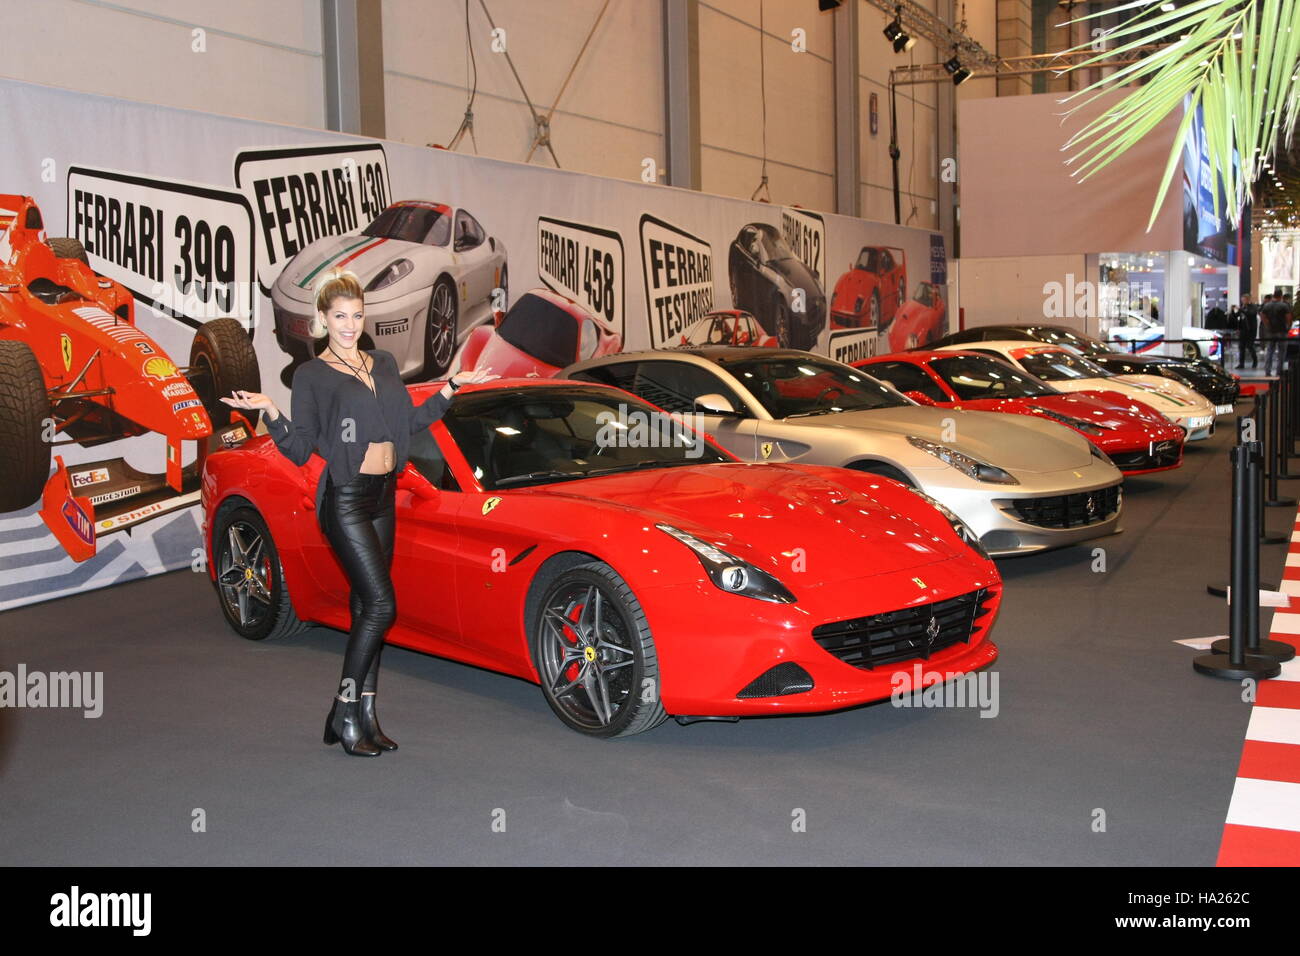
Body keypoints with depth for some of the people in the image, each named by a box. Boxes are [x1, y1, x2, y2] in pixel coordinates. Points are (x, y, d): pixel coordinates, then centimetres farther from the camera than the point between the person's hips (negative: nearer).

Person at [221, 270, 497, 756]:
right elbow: (299, 449, -7)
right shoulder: (312, 374, -4)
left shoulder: (384, 365, 13)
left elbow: (411, 421, 19)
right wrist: (270, 411, -22)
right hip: (345, 499, -6)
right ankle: (344, 715, -2)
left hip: (383, 496, 6)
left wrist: (452, 387, 16)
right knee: (380, 606, -13)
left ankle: (364, 716, 14)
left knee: (366, 608, 8)